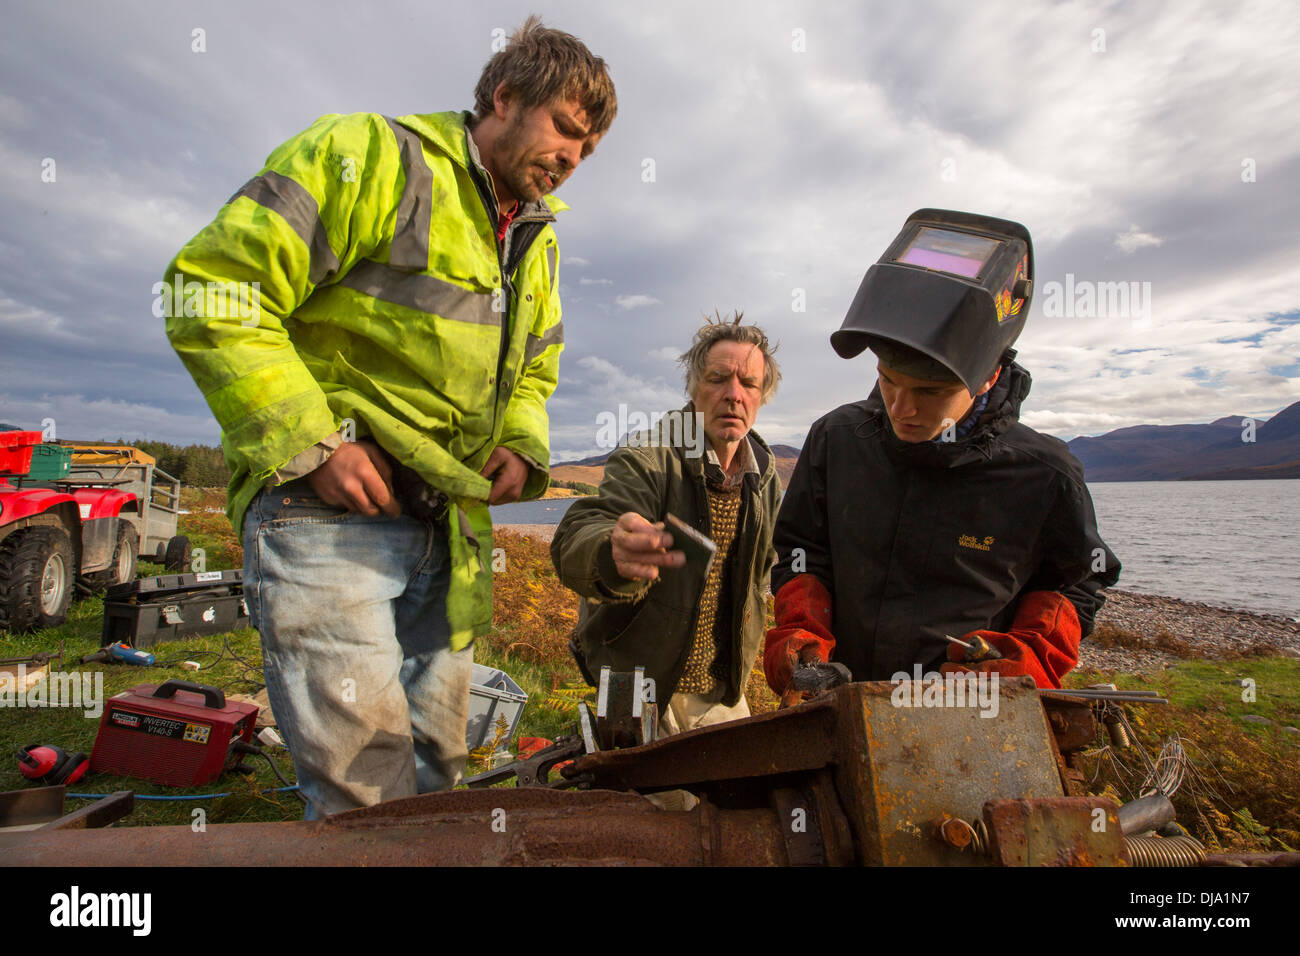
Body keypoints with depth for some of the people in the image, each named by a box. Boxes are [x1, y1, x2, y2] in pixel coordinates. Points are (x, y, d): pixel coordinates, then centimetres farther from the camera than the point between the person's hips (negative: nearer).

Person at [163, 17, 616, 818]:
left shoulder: (537, 243, 18)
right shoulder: (373, 155, -6)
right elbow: (214, 291, -12)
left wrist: (522, 444, 7)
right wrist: (314, 442, -18)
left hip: (447, 532, 7)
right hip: (329, 510, -7)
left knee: (434, 774, 15)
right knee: (368, 789, -8)